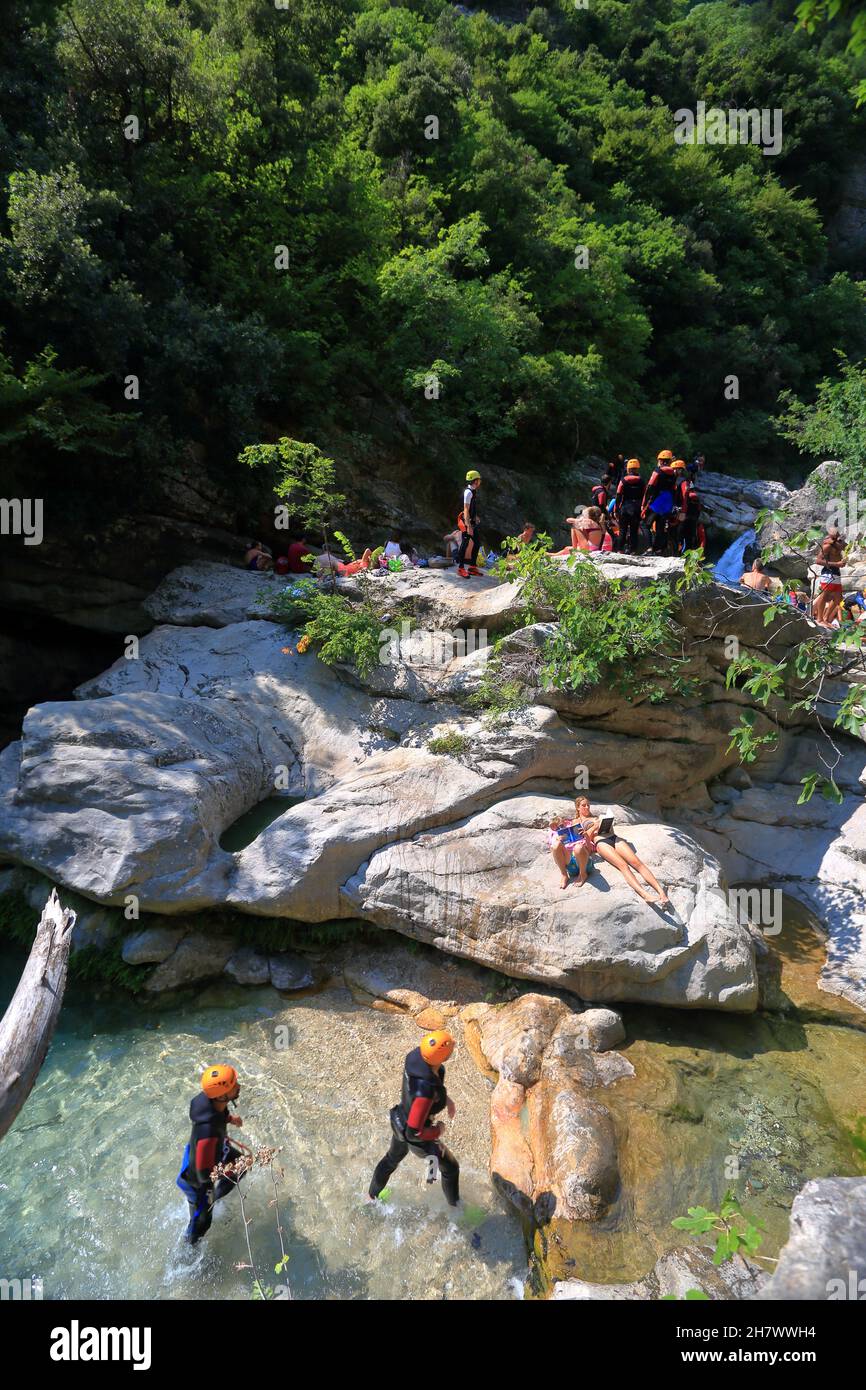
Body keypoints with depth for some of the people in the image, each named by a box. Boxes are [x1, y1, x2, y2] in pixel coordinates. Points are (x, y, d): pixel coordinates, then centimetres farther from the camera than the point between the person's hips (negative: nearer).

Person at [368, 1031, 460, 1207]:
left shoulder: (417, 1054, -25)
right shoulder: (425, 1092, -46)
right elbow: (414, 1133, -37)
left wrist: (446, 1099, 3)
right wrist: (438, 1131, -19)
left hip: (400, 1120, 6)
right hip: (416, 1138, -6)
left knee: (392, 1159, 36)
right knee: (450, 1167, 24)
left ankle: (372, 1196, 62)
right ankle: (455, 1205, 53)